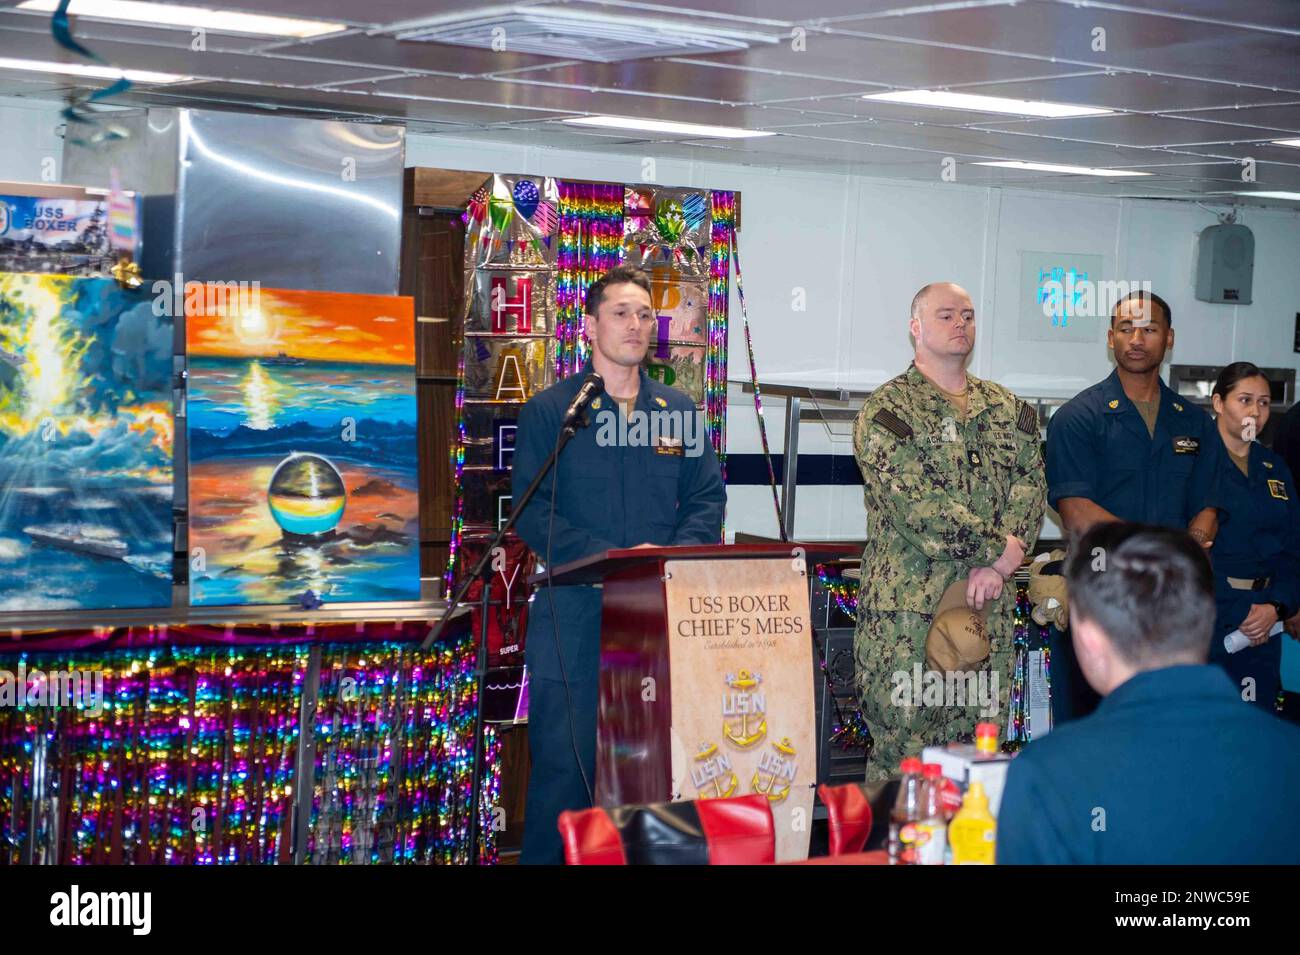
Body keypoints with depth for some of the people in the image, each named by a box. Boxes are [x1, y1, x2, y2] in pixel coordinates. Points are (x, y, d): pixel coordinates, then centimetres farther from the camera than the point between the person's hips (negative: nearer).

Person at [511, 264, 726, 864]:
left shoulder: (678, 412, 14)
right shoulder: (550, 411, 3)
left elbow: (707, 499, 11)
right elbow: (533, 511, -5)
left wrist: (672, 557, -9)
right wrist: (613, 560, -17)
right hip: (574, 612, -3)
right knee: (563, 763, -3)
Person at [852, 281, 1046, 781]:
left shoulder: (1008, 409, 16)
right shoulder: (887, 410, -3)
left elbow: (1030, 488, 6)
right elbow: (920, 509, -14)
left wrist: (997, 565, -11)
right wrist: (1002, 549, -11)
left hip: (989, 607, 5)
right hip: (909, 606, -5)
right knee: (901, 745, -4)